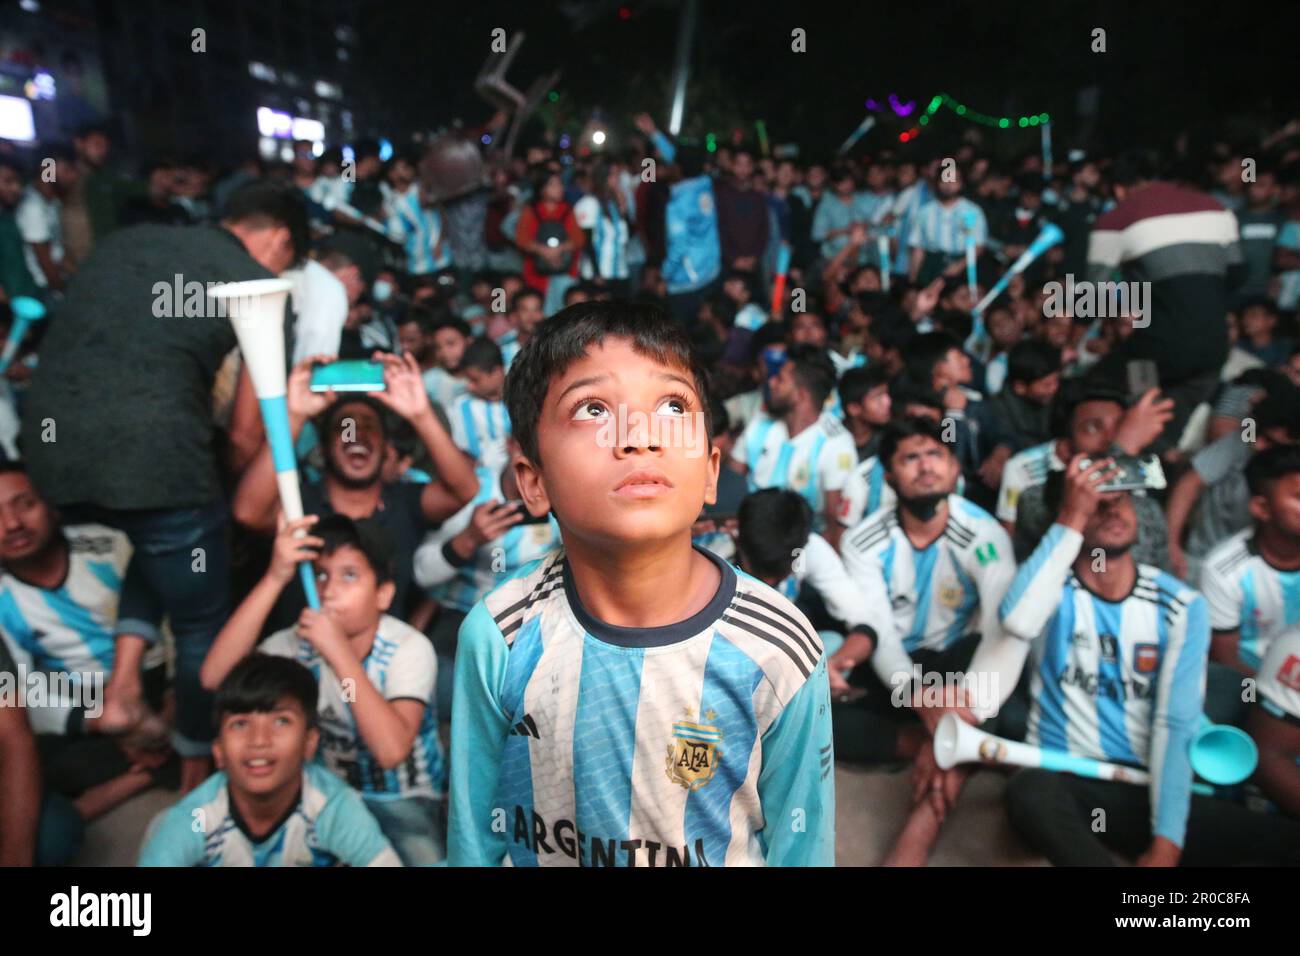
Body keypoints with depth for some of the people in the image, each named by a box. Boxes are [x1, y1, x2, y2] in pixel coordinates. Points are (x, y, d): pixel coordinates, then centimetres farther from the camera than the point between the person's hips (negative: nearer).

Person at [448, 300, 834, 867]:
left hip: (725, 855, 0)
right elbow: (475, 834, -8)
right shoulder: (498, 640, -22)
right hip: (541, 855, 1)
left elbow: (800, 846, -13)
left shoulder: (778, 656, -25)